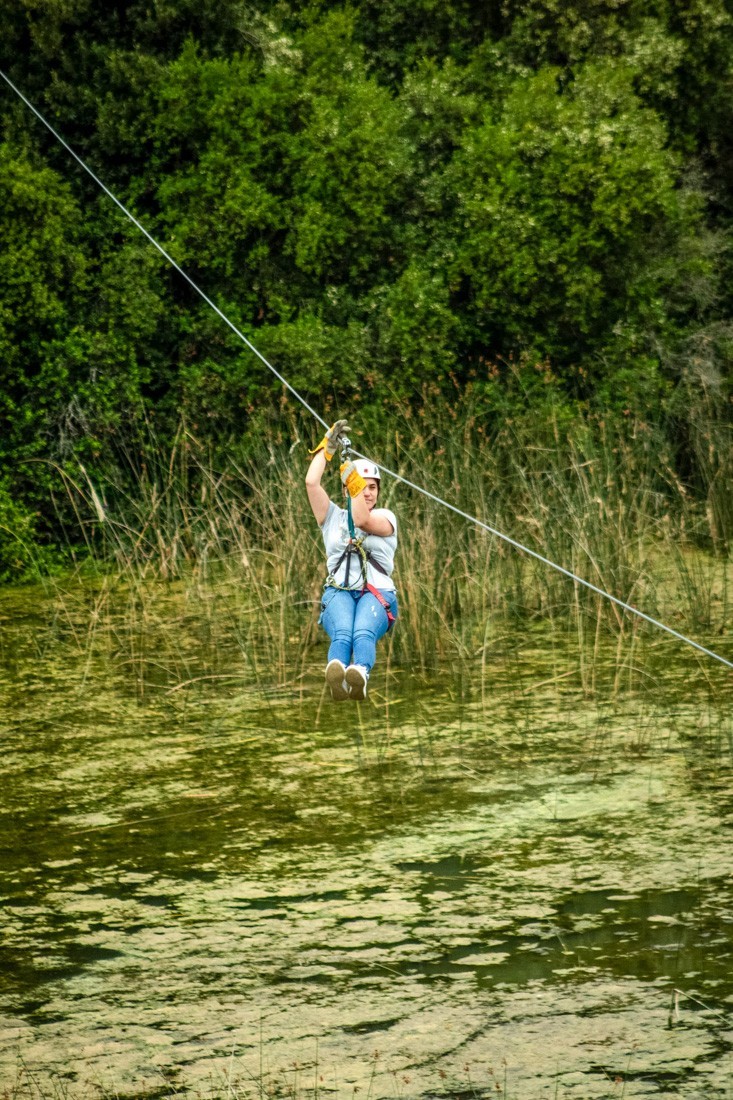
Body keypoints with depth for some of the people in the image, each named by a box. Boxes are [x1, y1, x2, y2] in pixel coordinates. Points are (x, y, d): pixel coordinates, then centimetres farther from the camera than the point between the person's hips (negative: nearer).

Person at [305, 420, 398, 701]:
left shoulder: (386, 517, 18)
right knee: (342, 634, -36)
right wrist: (328, 446, 12)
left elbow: (362, 520, -5)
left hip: (378, 593, -1)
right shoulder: (333, 516, 24)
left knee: (364, 633, -37)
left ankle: (360, 675, -69)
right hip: (338, 591, 1)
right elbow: (311, 482, 8)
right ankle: (336, 679, -68)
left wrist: (353, 476, -4)